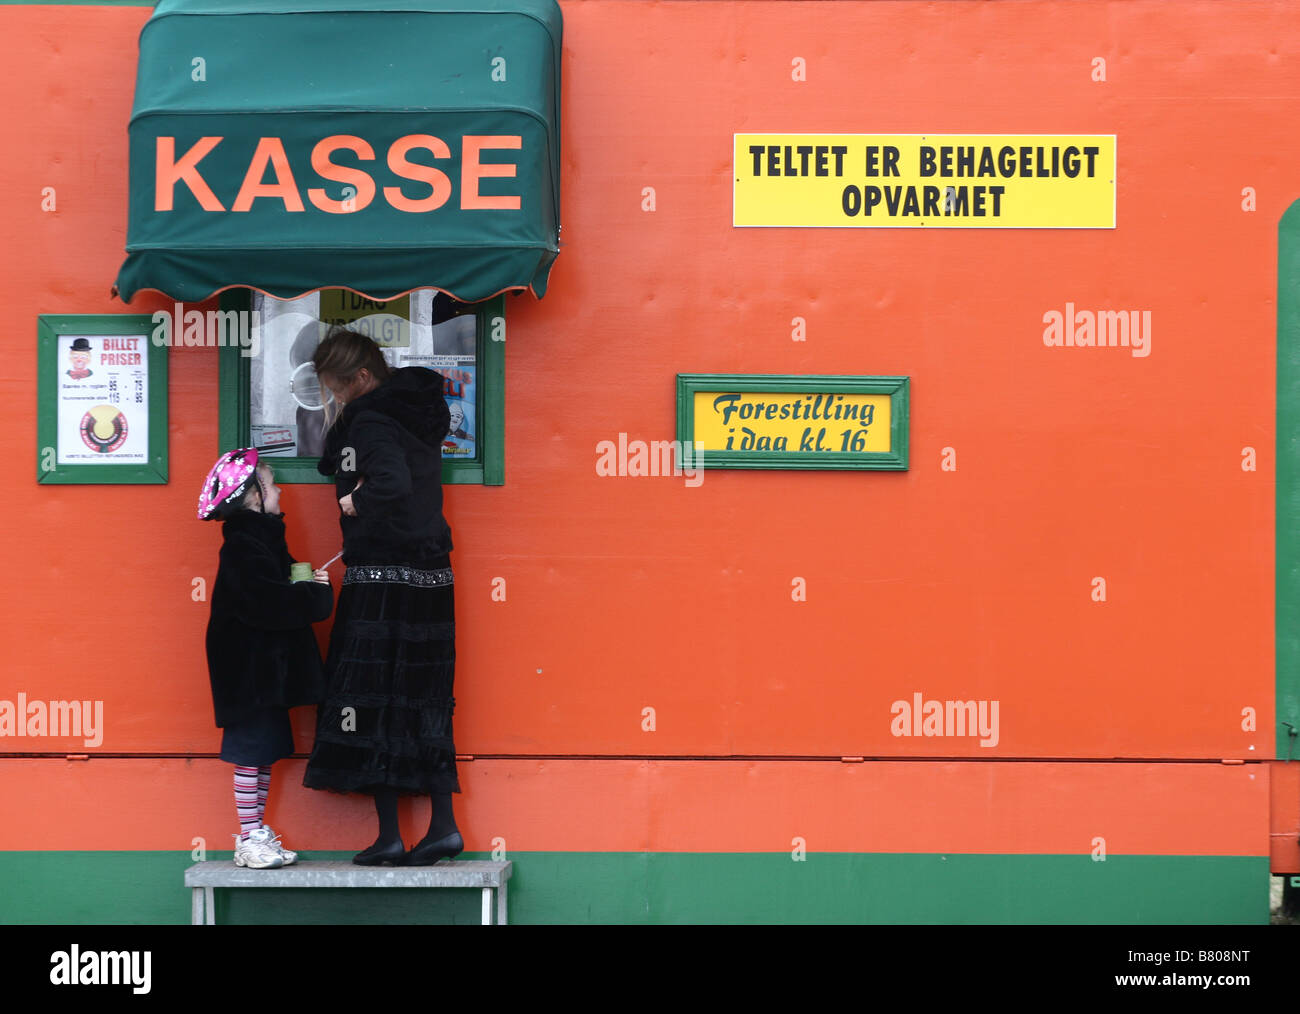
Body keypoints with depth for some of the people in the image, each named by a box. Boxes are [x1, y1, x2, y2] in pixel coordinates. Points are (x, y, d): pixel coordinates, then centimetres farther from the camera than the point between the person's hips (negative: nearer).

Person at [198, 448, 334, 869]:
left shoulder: (263, 538, 15)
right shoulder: (243, 546, -17)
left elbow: (284, 589, 15)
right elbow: (271, 605, -26)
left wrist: (311, 585, -2)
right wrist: (315, 593, -16)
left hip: (268, 666, 10)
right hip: (250, 668, -10)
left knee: (263, 750, 13)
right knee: (252, 750, -5)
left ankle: (256, 834, 19)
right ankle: (251, 839, 0)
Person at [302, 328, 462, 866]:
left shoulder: (372, 420, -13)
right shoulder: (417, 413, 15)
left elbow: (391, 486, -30)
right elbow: (330, 464, 22)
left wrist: (355, 504, -13)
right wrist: (344, 420, 6)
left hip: (383, 580, -8)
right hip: (431, 577, 8)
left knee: (369, 701, -1)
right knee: (425, 705, 11)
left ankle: (388, 833, 0)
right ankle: (443, 824, 10)